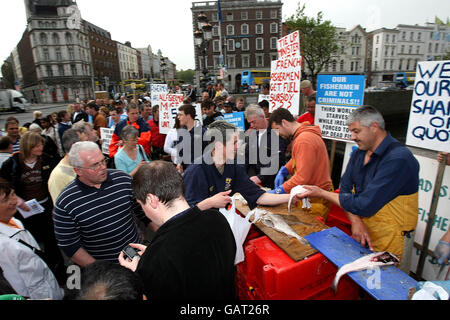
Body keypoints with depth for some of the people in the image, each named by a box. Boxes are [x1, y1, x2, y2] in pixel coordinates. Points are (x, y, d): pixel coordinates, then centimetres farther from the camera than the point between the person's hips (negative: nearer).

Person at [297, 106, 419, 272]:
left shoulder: (398, 159, -24)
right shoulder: (359, 153, 2)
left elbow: (364, 206, -27)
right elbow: (345, 189, 0)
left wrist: (322, 193, -18)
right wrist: (356, 221, -17)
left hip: (390, 243, -6)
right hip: (362, 234, 7)